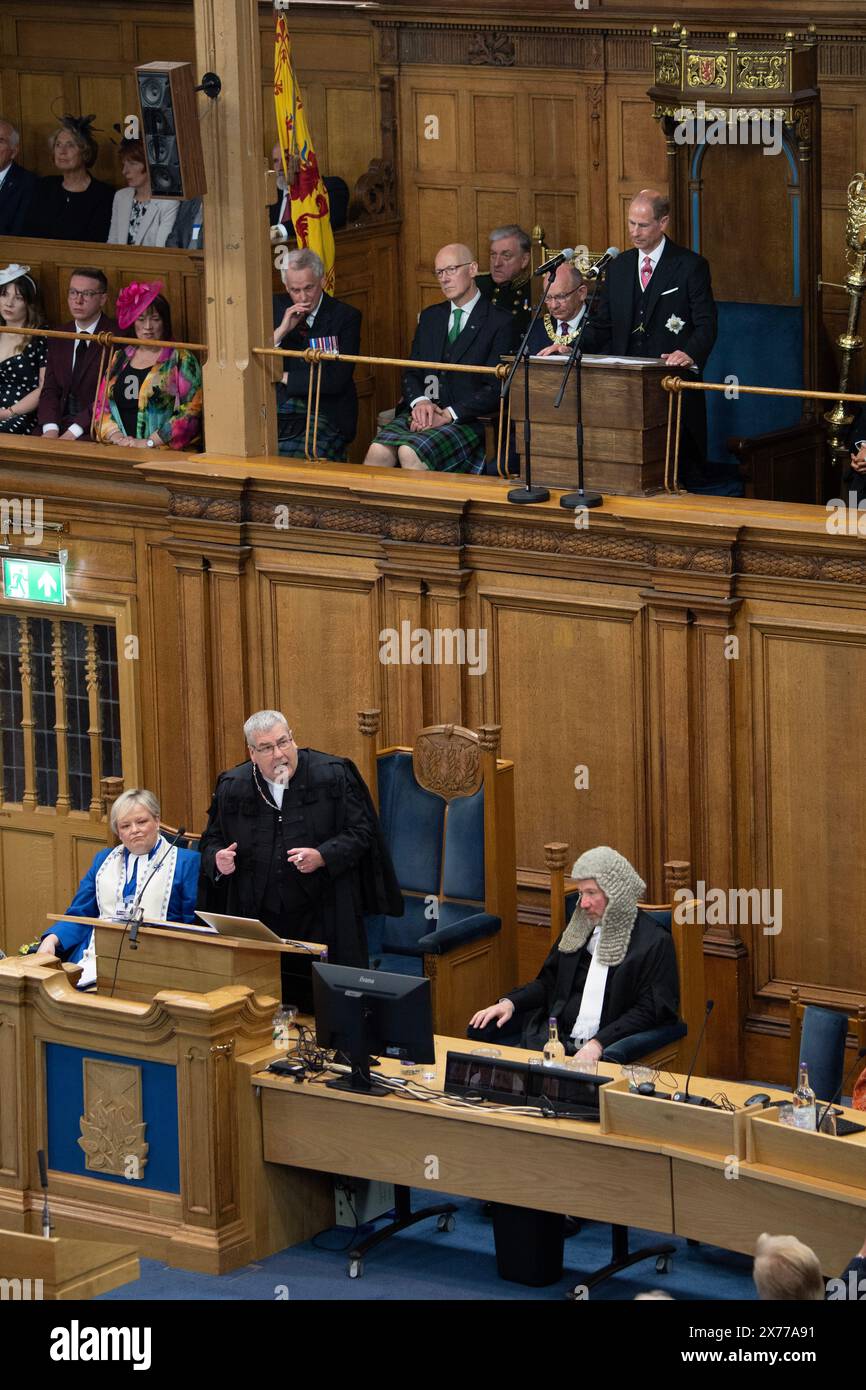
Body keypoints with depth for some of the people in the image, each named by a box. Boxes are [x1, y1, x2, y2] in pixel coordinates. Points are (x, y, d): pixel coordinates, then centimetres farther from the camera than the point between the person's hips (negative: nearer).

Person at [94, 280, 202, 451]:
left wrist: (150, 442, -11)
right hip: (120, 452, 4)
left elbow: (191, 412, -5)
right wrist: (116, 436, -2)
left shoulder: (182, 359, 5)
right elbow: (101, 405, 17)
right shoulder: (120, 358, 20)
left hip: (166, 451, -4)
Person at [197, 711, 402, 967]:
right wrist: (217, 859, -6)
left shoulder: (333, 775, -4)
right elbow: (212, 839, 17)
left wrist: (322, 857, -19)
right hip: (258, 916, 2)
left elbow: (361, 831, -3)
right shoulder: (232, 788, 6)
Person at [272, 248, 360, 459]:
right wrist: (282, 331, -9)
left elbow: (337, 380, -10)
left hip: (325, 416, -3)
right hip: (280, 410, 3)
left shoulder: (346, 316, -1)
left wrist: (285, 378, -6)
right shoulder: (276, 307, 10)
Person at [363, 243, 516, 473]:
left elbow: (495, 389, -7)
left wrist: (448, 414, -16)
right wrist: (419, 401, -8)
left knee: (410, 452, -33)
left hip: (467, 420, -5)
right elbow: (411, 373, 15)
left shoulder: (500, 323, 1)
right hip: (422, 414, 5)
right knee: (378, 452, -26)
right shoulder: (429, 317, 20)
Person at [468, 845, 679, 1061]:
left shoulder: (655, 942, -1)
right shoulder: (578, 929, 19)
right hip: (555, 1038, 6)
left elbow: (647, 1010, -7)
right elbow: (548, 983, 26)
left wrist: (599, 1043, -17)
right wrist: (510, 1002, 7)